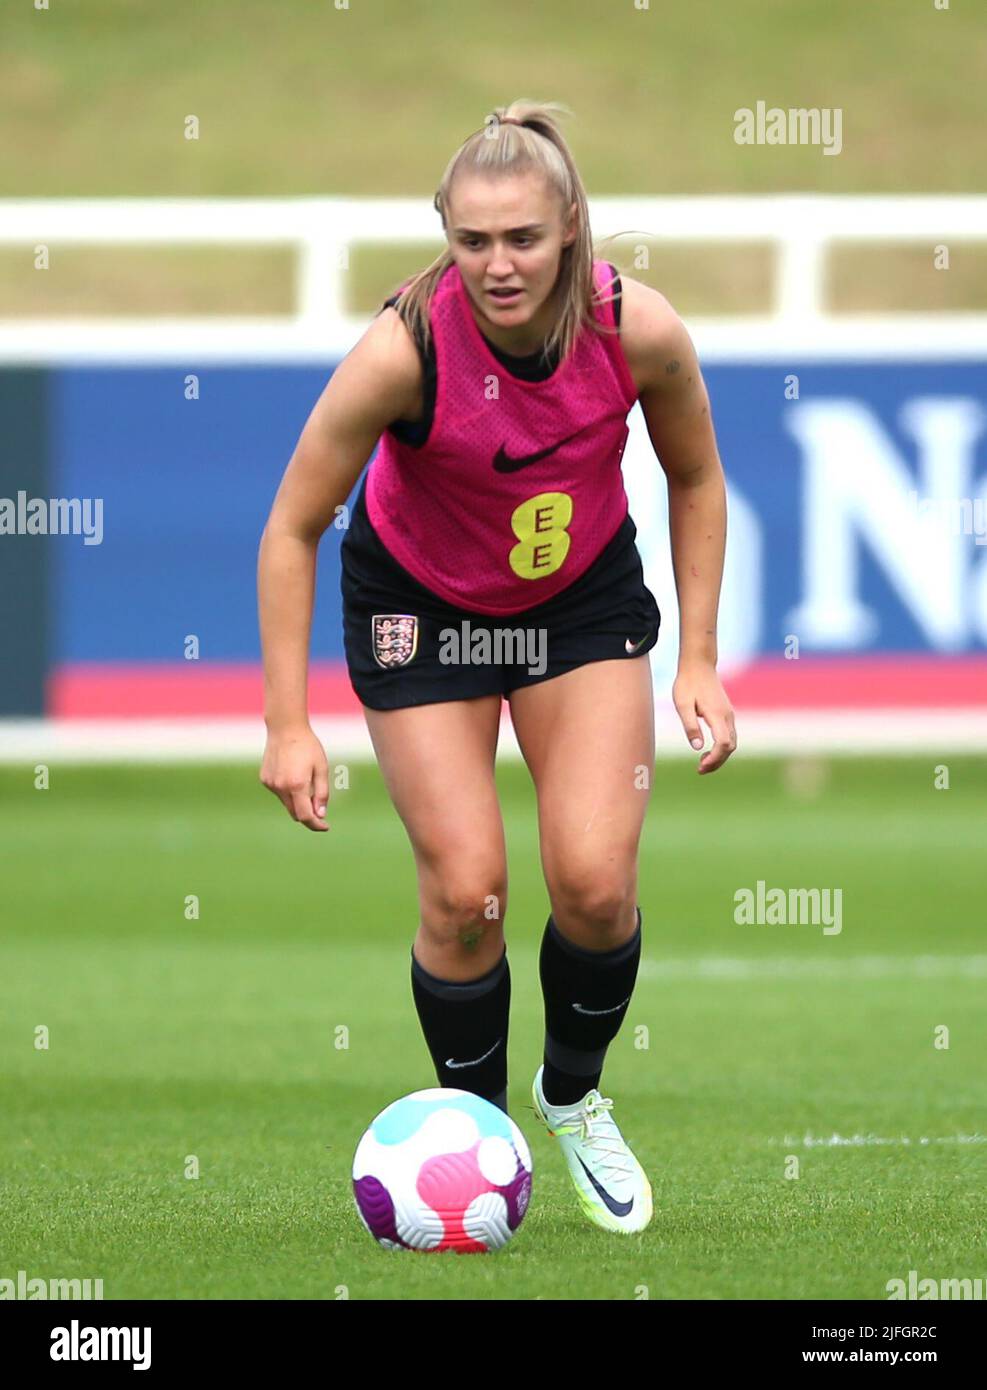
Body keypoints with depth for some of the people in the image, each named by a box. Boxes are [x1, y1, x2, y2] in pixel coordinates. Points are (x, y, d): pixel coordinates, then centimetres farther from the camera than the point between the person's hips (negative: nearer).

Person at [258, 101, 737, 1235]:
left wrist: (699, 659, -6)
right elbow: (291, 529, -20)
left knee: (596, 878, -10)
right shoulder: (406, 347, -33)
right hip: (418, 604, -2)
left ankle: (575, 1097, 19)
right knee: (464, 890, -10)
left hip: (584, 596, 2)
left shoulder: (639, 330, -26)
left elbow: (696, 479, -3)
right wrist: (287, 725, -21)